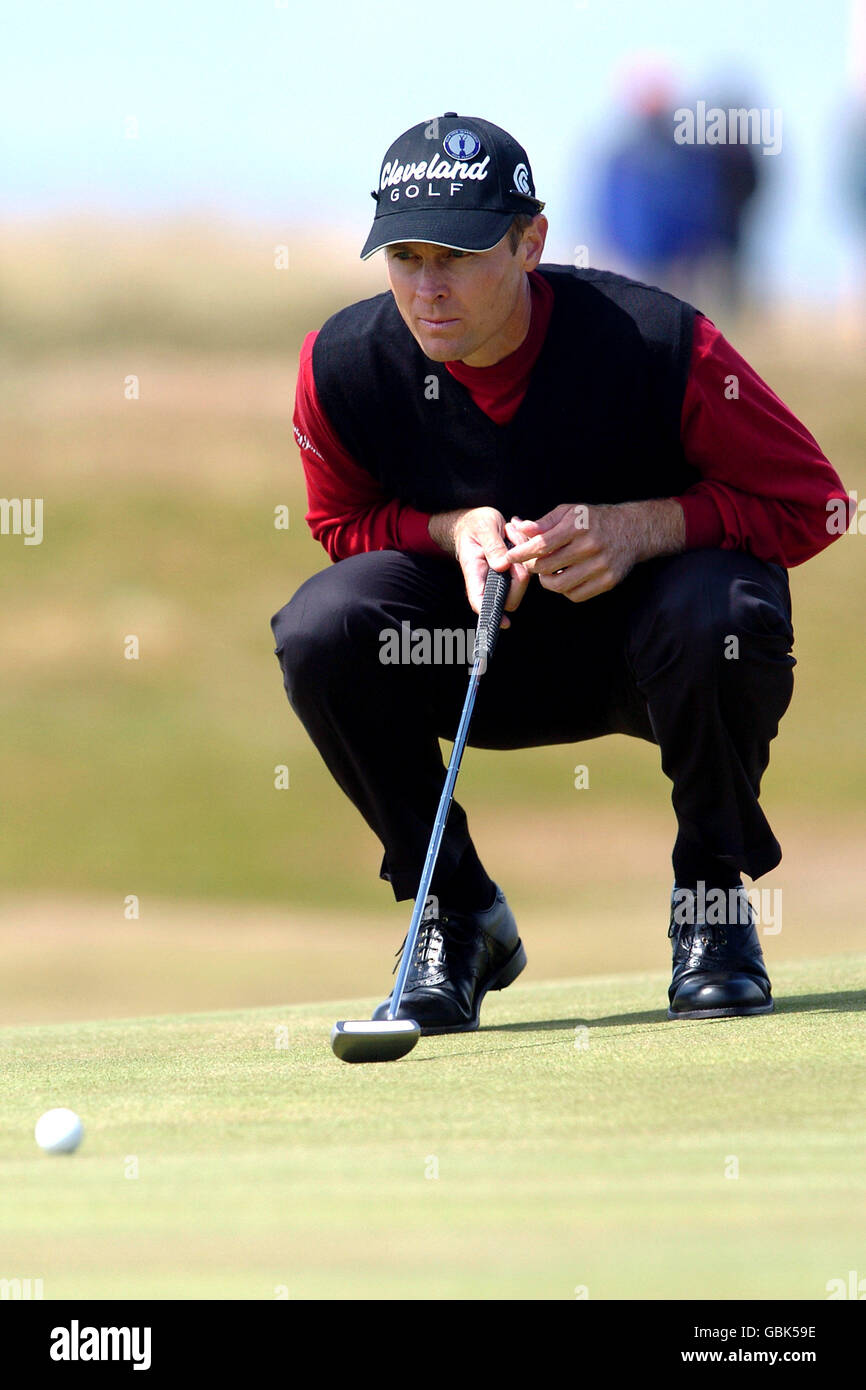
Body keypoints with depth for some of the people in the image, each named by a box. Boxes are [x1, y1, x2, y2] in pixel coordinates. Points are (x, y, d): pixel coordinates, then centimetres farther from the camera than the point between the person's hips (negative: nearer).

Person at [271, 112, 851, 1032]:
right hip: (476, 653, 3)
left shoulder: (658, 343, -25)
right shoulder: (343, 366, -17)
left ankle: (712, 901, -9)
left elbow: (808, 501, -16)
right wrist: (455, 530, -19)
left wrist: (641, 527, -31)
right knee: (322, 629, -26)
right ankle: (455, 912, -4)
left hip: (640, 641, -2)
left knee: (718, 610, -37)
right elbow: (341, 524, 3)